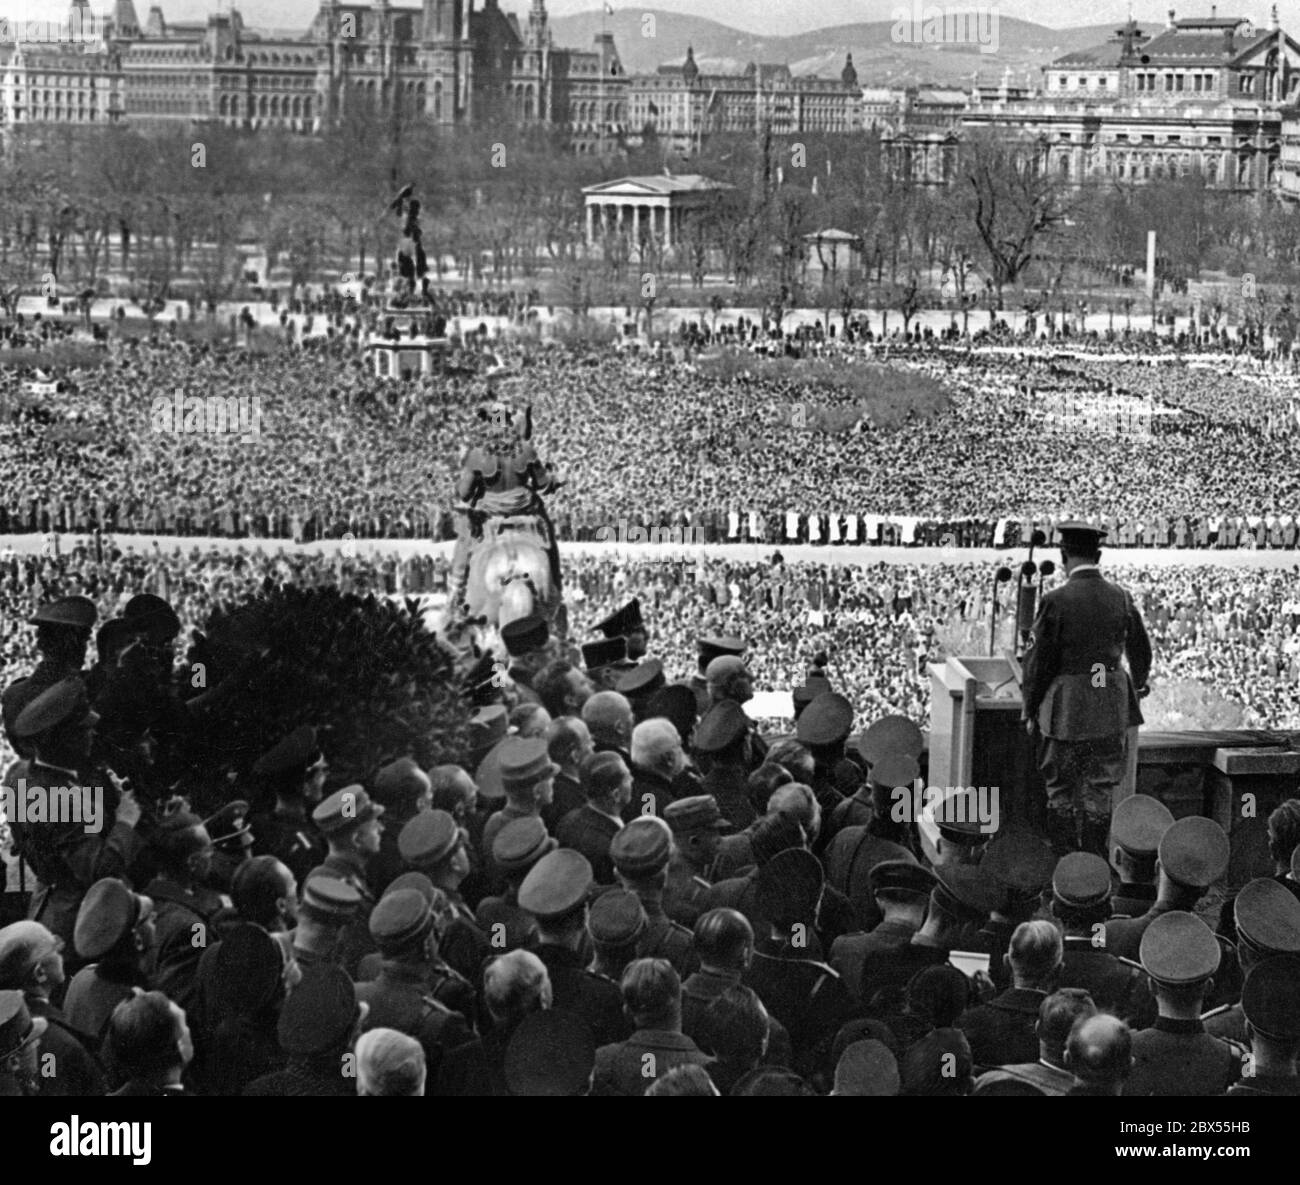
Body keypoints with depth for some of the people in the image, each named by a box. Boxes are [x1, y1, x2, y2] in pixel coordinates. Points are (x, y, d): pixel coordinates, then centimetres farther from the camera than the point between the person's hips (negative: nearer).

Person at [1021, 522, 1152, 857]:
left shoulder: (1056, 601, -15)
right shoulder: (1121, 598, -1)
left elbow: (1037, 662, -11)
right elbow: (1141, 651, 14)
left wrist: (1031, 710, 2)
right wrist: (1138, 684, 35)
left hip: (1065, 710, -4)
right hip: (1111, 711, 4)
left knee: (1061, 790, 8)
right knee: (1101, 791, 11)